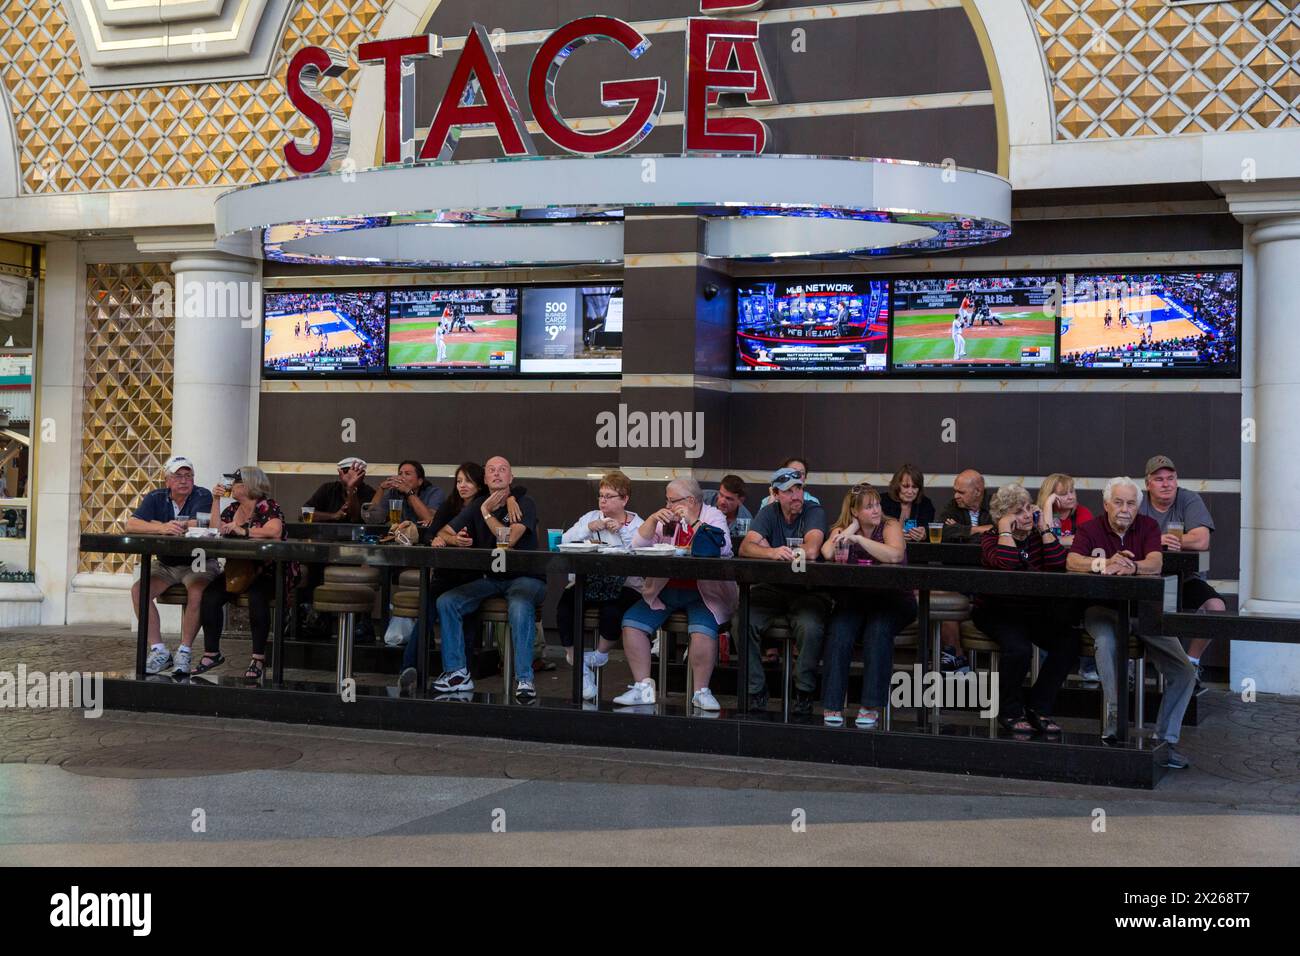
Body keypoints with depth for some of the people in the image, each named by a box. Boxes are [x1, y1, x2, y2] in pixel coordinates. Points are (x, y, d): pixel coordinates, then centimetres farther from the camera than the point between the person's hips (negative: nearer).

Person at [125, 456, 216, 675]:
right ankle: (158, 650, -14)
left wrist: (155, 524, -18)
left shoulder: (202, 497, -7)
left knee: (196, 593, -33)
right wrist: (162, 528, -33)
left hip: (197, 565, -4)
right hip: (164, 565, 4)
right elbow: (131, 525, -13)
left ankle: (184, 651, -17)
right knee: (138, 590, -20)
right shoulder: (155, 498, 2)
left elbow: (199, 526, -26)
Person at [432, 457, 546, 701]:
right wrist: (455, 539, -13)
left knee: (520, 606, -39)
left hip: (524, 577, -6)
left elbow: (509, 539, -20)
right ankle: (457, 673, -10)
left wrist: (487, 513, -8)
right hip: (490, 579, 6)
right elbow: (443, 533, 11)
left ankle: (524, 679, -35)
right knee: (446, 602, -14)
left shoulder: (524, 504, -5)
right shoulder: (477, 506, 12)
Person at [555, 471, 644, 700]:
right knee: (565, 603, -29)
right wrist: (589, 528, -9)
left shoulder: (636, 524, 10)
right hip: (587, 584, 2)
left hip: (623, 585, -2)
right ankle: (580, 666, -13)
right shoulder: (591, 517, 15)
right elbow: (563, 543, 0)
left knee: (612, 612, -36)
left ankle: (600, 655, -3)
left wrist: (622, 530, -13)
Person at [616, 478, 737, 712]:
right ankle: (643, 687, -7)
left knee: (703, 629, -32)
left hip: (701, 593, -5)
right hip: (665, 590, 5)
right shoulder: (667, 520, 12)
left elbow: (721, 549, -18)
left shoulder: (713, 516, 1)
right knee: (631, 621, -14)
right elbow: (638, 547, 3)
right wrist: (653, 519, -10)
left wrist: (693, 521, -19)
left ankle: (701, 691, -17)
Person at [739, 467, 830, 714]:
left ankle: (804, 693, -10)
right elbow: (746, 548, -14)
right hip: (771, 589, 3)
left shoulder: (814, 513, -8)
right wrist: (772, 552, -37)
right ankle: (756, 691, -8)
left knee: (812, 628, -32)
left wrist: (765, 547, -17)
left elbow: (811, 552, -26)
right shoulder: (768, 513, 2)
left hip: (807, 591, -3)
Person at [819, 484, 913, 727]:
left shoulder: (890, 526, -1)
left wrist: (858, 538, -24)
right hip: (854, 600, 2)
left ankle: (871, 707, -28)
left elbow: (894, 555, -23)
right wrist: (852, 527, -8)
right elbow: (828, 554, -14)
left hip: (891, 600, -2)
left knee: (878, 630, -33)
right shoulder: (842, 529, 8)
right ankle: (832, 705, -24)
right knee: (839, 632, -27)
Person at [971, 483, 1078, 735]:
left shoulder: (1038, 535, 7)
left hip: (1036, 612, 4)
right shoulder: (991, 537, -3)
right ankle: (1010, 712, -8)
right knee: (1019, 648, -32)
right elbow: (1005, 563, -28)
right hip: (997, 612, -4)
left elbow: (1058, 564, -14)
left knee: (1068, 641, -20)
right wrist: (1006, 530, -19)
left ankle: (1040, 708, -7)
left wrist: (1046, 529, -11)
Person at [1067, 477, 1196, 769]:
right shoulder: (1090, 529, 1)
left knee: (1184, 672, -11)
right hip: (1102, 608, -3)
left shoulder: (1148, 527, 3)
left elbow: (1155, 564, -15)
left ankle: (1165, 740, -3)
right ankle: (1114, 725, -31)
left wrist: (1131, 567, -38)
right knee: (1107, 641, -38)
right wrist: (1105, 563, -36)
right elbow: (1072, 562, -18)